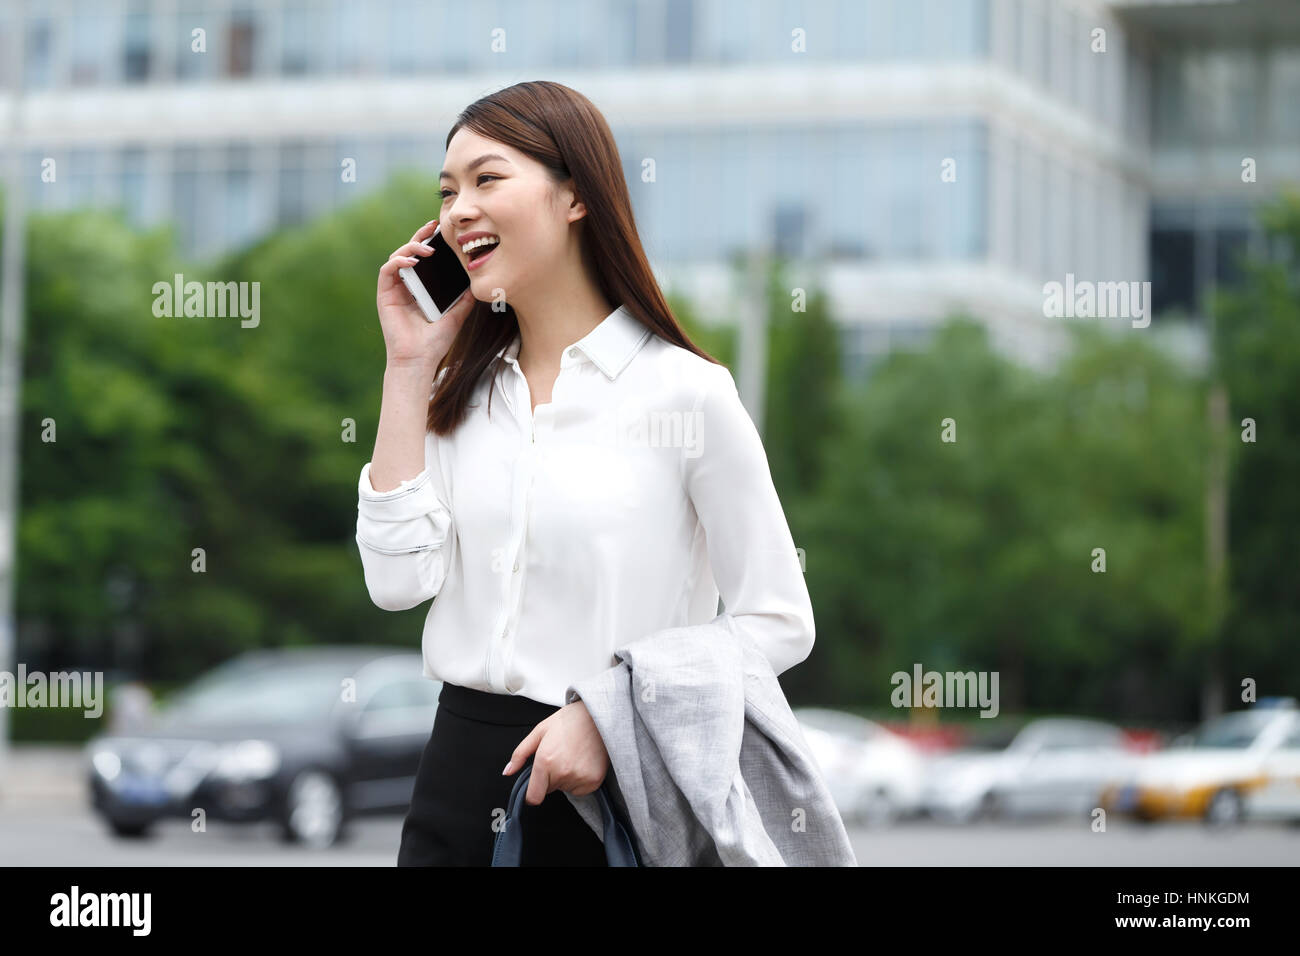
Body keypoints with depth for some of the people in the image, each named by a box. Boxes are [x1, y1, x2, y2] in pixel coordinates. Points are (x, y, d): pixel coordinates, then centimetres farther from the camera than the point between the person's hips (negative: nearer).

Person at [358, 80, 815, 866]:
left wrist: (607, 713, -19)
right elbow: (399, 578, -5)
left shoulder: (685, 389, -8)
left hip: (613, 786, -4)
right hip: (460, 772, 5)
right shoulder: (463, 388, 9)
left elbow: (777, 622, -9)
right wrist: (409, 365, -1)